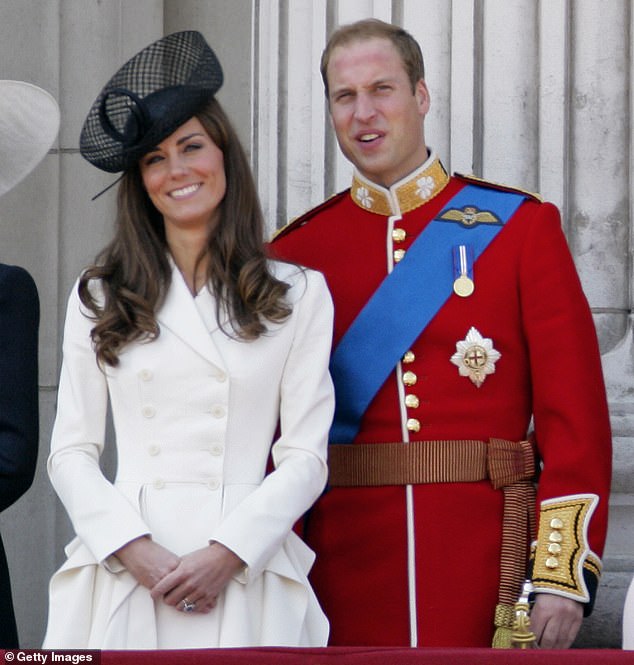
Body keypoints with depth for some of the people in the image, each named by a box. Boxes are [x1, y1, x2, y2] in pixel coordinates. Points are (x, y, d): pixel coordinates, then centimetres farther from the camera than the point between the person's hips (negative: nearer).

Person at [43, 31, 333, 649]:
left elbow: (305, 454, 2)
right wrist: (138, 550, -9)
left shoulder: (299, 294, 7)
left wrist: (225, 553, -11)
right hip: (123, 572, 1)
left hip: (247, 569, -1)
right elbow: (71, 452, 6)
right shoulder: (98, 298, 10)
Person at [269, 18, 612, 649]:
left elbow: (575, 413, -2)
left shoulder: (518, 225, 2)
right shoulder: (295, 251, 6)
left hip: (485, 562, -1)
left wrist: (564, 572, -9)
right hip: (348, 567, 1)